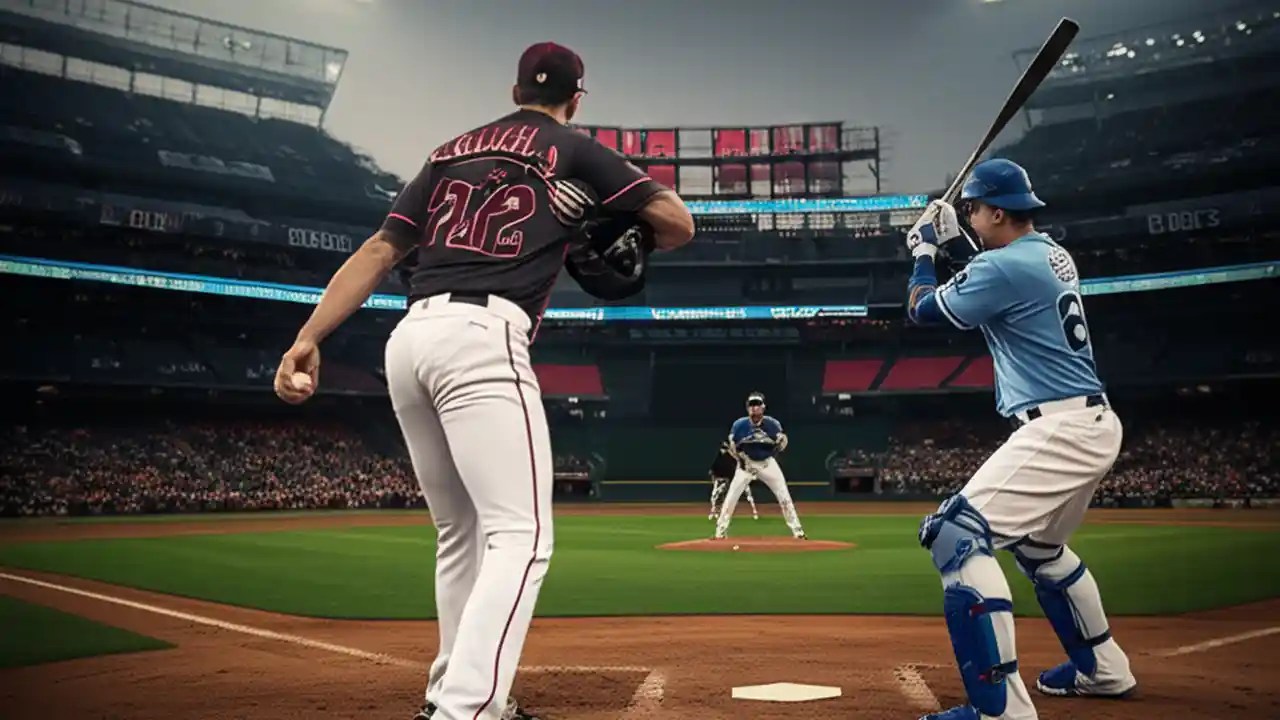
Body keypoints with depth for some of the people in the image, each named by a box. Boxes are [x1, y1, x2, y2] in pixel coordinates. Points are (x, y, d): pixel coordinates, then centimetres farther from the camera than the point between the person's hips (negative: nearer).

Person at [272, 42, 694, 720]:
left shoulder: (451, 151, 24)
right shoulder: (575, 151, 11)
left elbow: (379, 249, 13)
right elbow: (678, 221, 8)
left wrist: (308, 337, 5)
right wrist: (623, 245, 29)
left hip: (408, 339, 7)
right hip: (481, 338, -7)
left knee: (459, 534, 18)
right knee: (520, 536, -11)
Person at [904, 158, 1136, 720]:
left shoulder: (1003, 266, -15)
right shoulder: (1053, 256, 13)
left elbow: (922, 310, -3)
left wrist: (924, 253, 14)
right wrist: (955, 241, 24)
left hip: (1060, 429, -10)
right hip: (1093, 425, 10)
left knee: (956, 535, -17)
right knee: (1039, 546, 29)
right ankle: (1102, 668, 41)